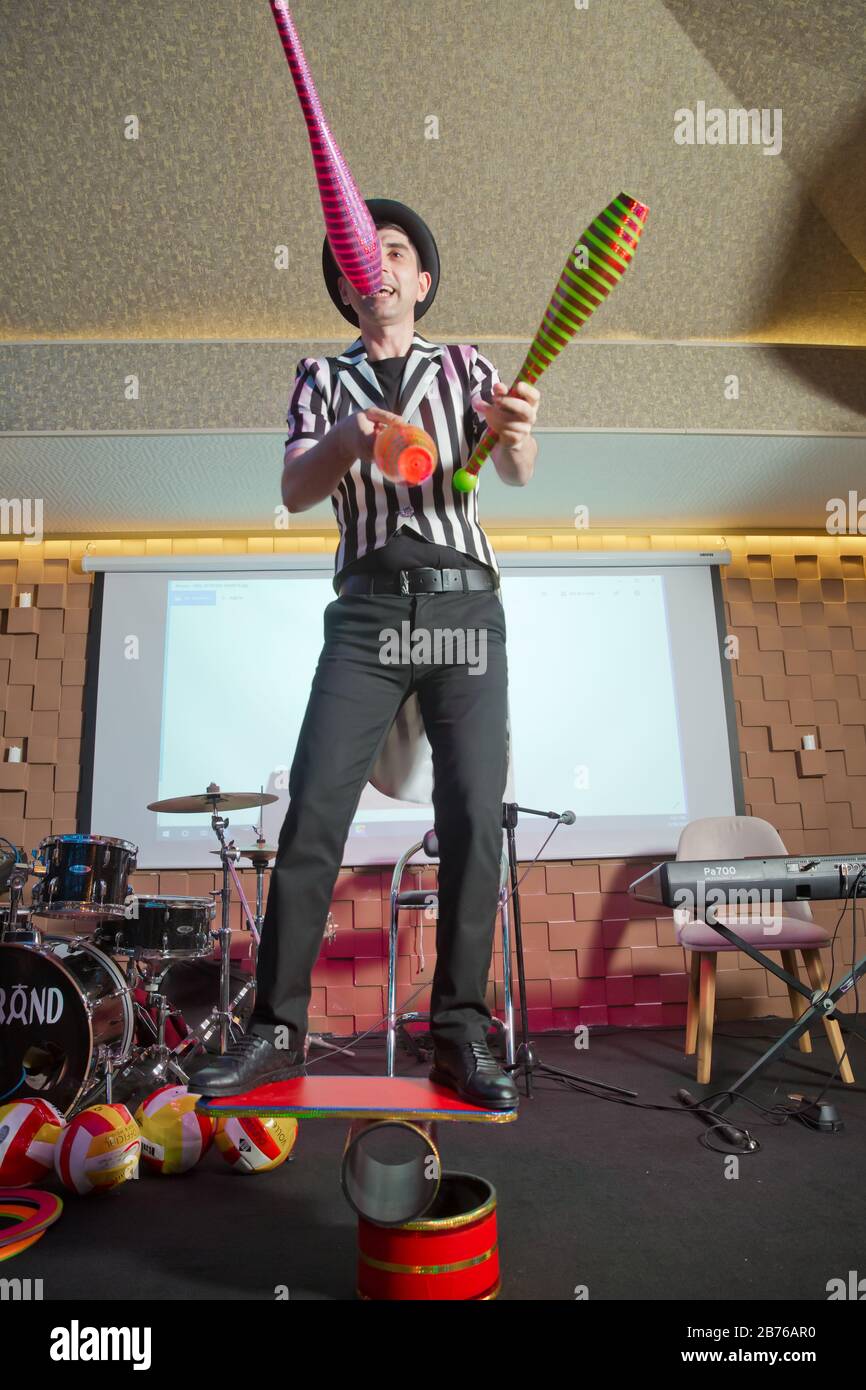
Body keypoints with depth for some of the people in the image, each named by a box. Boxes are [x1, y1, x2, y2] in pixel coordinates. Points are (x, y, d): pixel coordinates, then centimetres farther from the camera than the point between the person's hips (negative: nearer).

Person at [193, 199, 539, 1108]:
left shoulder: (464, 367, 17)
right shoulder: (323, 377, 17)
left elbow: (513, 472, 0)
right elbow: (294, 491, 1)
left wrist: (516, 435, -24)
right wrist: (348, 440, -20)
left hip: (465, 603, 1)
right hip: (367, 609, 0)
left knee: (472, 820, -7)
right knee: (312, 811, -9)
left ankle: (460, 1035, 3)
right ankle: (276, 1031, 2)